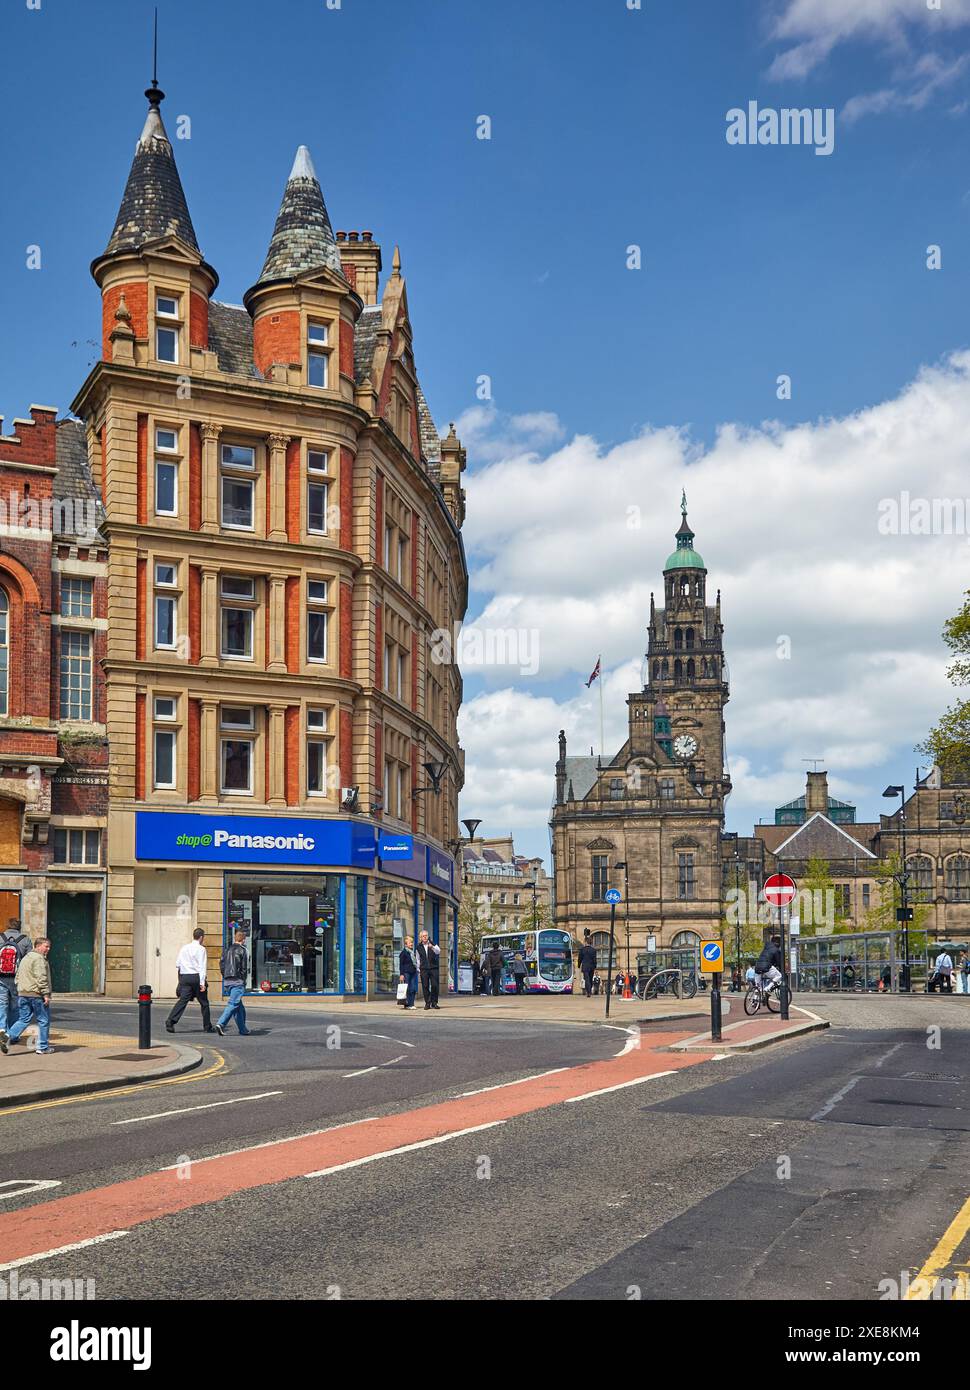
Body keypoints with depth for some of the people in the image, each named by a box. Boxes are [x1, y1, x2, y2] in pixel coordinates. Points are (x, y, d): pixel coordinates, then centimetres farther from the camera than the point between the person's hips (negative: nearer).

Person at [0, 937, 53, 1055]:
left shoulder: (25, 958, 19)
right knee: (43, 1021, 3)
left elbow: (18, 977, 23)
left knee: (24, 1019, 12)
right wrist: (46, 994, -19)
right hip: (36, 994, -8)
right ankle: (43, 1047, 7)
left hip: (23, 993, 8)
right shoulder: (39, 959, -13)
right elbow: (41, 978, -21)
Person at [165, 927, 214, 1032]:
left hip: (184, 977, 4)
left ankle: (171, 1021, -19)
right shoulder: (201, 949, -7)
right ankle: (207, 1027, 14)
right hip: (196, 977, -4)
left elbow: (177, 964, 12)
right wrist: (202, 983, -15)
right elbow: (202, 967, -13)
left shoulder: (184, 948, 9)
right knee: (204, 1002, 8)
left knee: (182, 1000, 0)